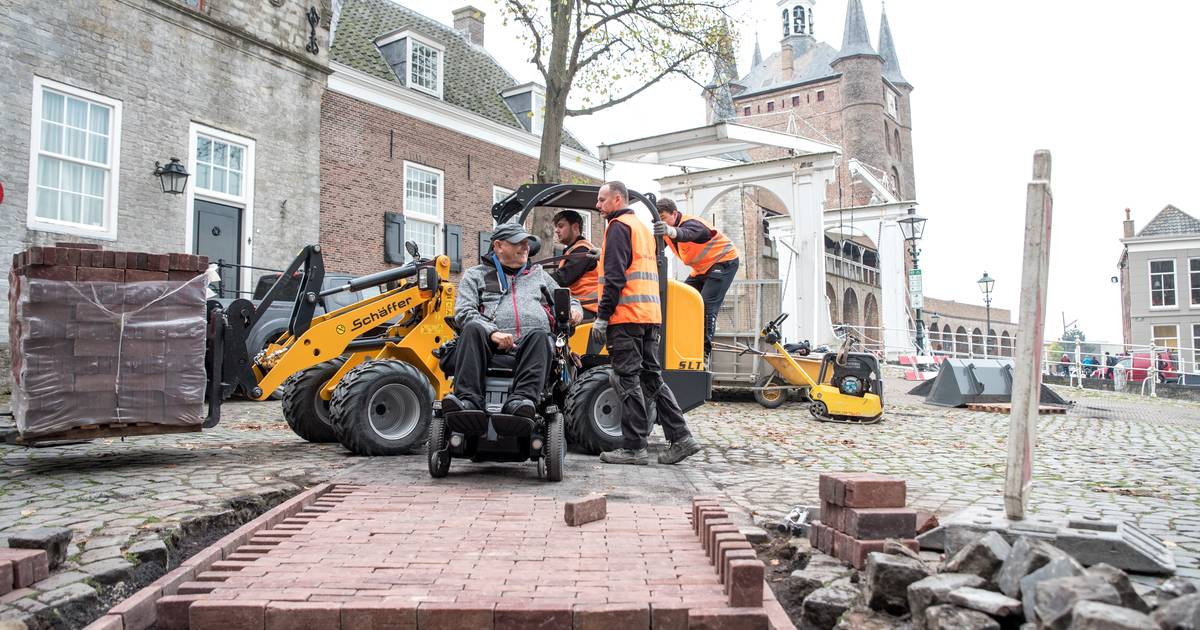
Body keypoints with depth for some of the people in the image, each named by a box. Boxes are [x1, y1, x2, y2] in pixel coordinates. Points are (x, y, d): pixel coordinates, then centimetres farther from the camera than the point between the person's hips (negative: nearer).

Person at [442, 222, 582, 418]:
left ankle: (522, 400, -51)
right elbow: (464, 312, 5)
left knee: (539, 336, -33)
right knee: (473, 328, -32)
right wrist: (492, 333, -14)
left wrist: (574, 308, 10)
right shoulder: (475, 275, 21)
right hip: (492, 344, -1)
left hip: (531, 343, 1)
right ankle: (468, 401, -43)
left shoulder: (539, 274, 31)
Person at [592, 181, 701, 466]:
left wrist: (602, 316, -16)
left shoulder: (618, 227, -4)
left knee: (628, 380, -5)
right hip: (650, 314, 9)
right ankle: (681, 438, 8)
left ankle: (633, 447, -1)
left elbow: (615, 276, -15)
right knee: (652, 377, 11)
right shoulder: (643, 228, 25)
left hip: (626, 315, -9)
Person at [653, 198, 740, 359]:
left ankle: (704, 352, -20)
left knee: (707, 305, -21)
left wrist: (670, 231, -76)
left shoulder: (691, 223, -29)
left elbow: (686, 234, -54)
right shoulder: (667, 228, -3)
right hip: (701, 268, 9)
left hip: (724, 262, -9)